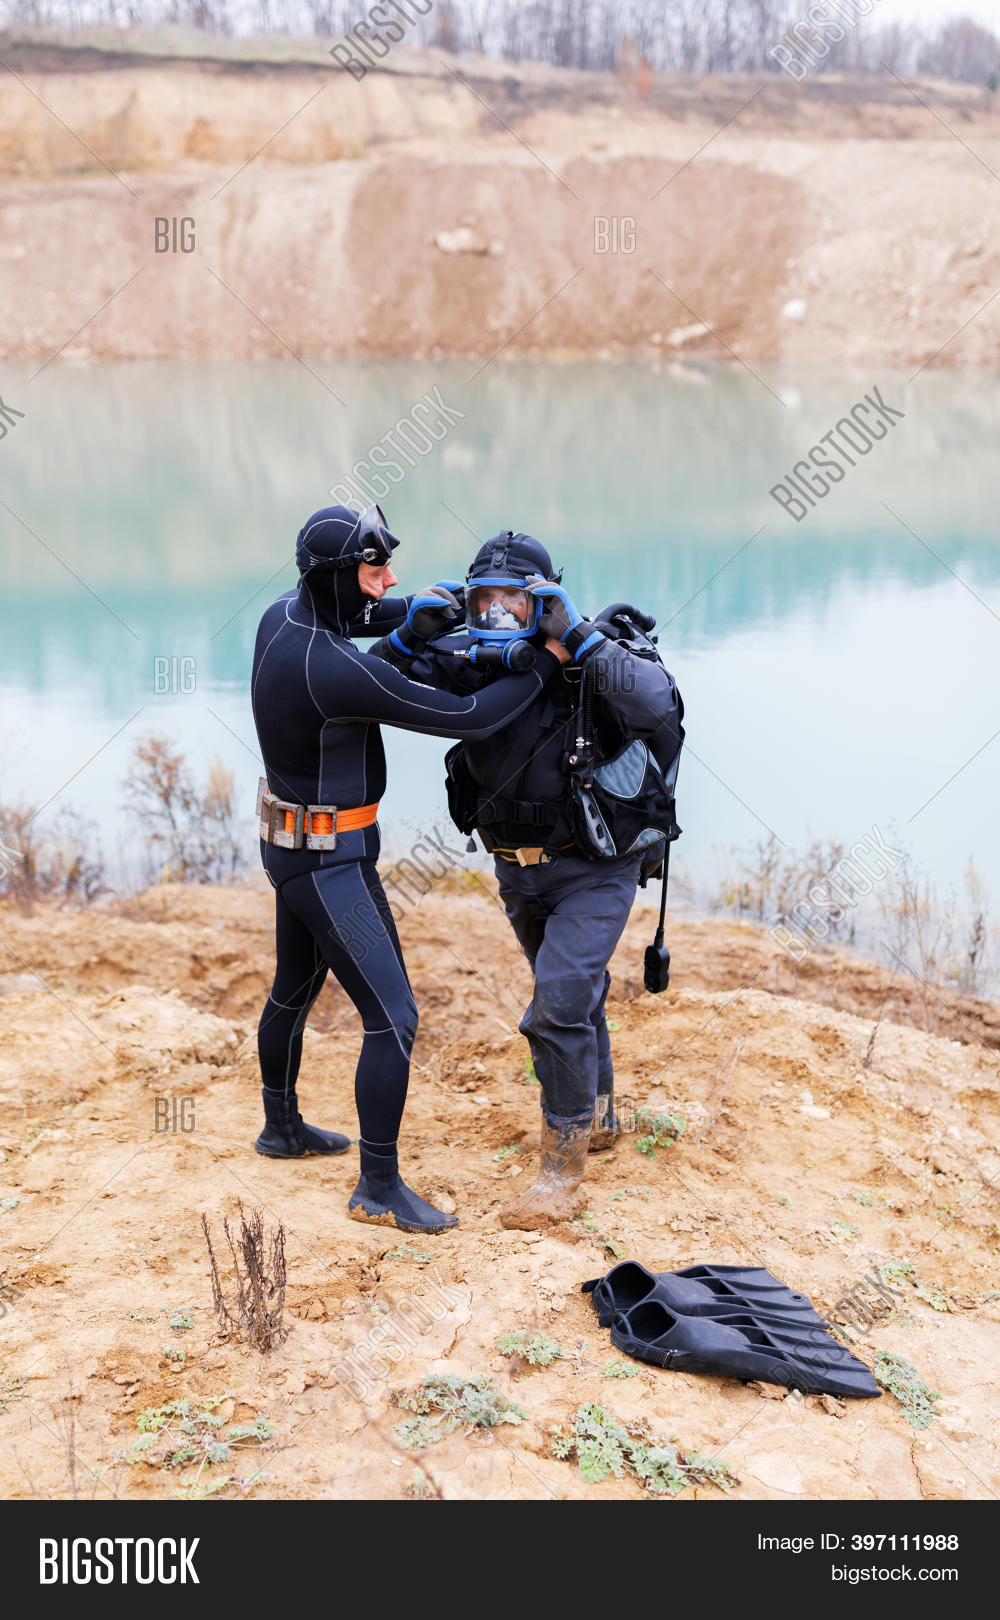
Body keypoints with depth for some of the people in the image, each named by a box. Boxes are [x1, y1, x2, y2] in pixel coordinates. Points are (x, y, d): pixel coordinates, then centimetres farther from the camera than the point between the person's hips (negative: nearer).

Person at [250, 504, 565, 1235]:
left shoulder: (283, 615, -4)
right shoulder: (341, 672, -32)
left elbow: (352, 616, 20)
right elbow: (469, 718, -26)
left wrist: (411, 612, -3)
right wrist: (550, 661, -13)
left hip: (294, 843, 10)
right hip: (330, 863, -10)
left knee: (295, 989, 25)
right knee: (393, 1018, -5)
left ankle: (282, 1127, 46)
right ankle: (380, 1187, 6)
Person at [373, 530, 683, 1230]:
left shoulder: (593, 659, -21)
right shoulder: (470, 661, -8)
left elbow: (659, 709, -38)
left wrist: (582, 638, -38)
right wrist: (411, 633, -23)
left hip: (595, 868, -6)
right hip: (519, 869, 6)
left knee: (559, 1007, -15)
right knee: (573, 994, 23)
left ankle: (564, 1174, -1)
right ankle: (600, 1116, 46)